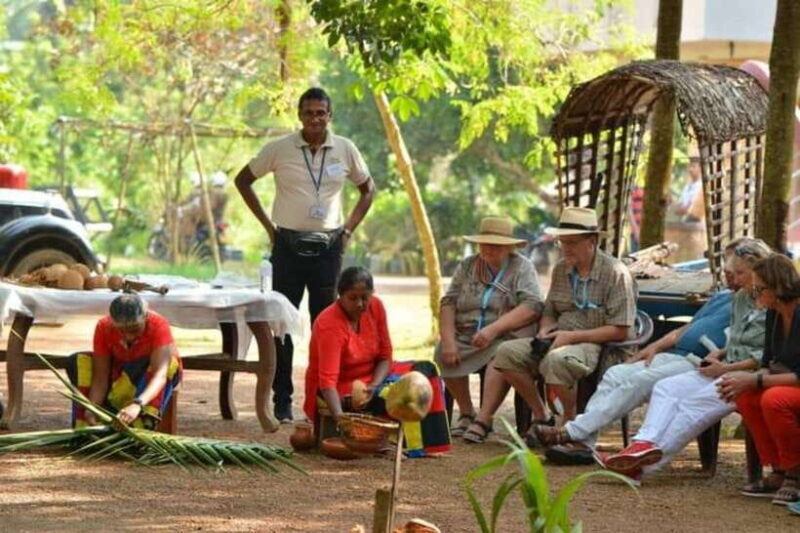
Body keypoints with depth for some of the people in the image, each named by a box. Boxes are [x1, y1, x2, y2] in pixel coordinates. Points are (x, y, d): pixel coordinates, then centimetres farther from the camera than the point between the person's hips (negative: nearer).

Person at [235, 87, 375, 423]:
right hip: (289, 244, -1)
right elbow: (243, 180, 8)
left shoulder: (345, 150, 3)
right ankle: (282, 401, 6)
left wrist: (349, 229, 8)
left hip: (328, 247, 1)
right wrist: (268, 224, 3)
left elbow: (367, 189, 18)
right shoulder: (279, 149, -3)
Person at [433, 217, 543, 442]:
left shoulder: (522, 268, 1)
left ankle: (484, 419, -35)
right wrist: (449, 340, -14)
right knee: (442, 353, -24)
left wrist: (494, 329, -24)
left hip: (507, 334, -4)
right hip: (466, 334, 4)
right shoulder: (467, 267, 13)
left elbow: (532, 307, -13)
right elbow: (448, 303, 4)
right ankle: (466, 412, -7)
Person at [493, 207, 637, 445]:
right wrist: (545, 332, -1)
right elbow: (549, 313, 25)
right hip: (561, 340, 8)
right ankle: (540, 416, -1)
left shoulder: (615, 273, -9)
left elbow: (620, 330, -13)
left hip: (597, 345, -7)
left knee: (556, 360, -38)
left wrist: (572, 337, -17)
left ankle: (572, 423, -15)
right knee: (507, 352, -12)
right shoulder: (561, 269, 13)